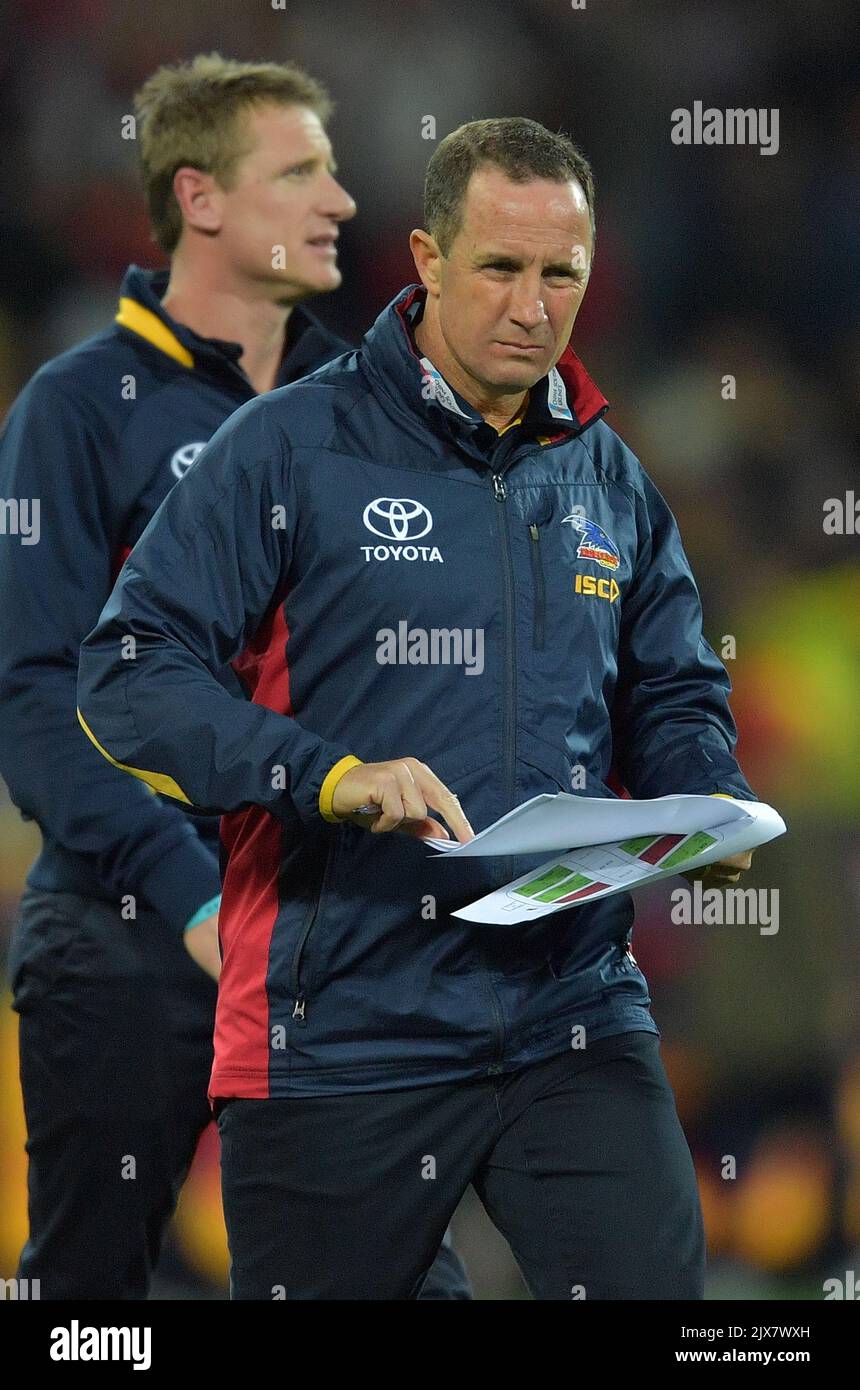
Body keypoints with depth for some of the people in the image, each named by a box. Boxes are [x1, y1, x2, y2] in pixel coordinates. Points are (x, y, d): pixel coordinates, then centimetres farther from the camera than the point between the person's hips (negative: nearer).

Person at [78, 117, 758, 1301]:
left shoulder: (605, 476, 13)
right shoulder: (292, 446, -4)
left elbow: (674, 700, 21)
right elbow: (127, 673, -9)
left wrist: (713, 806, -2)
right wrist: (328, 777, -22)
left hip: (574, 1015, 3)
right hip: (343, 1025, -3)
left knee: (654, 1287, -10)